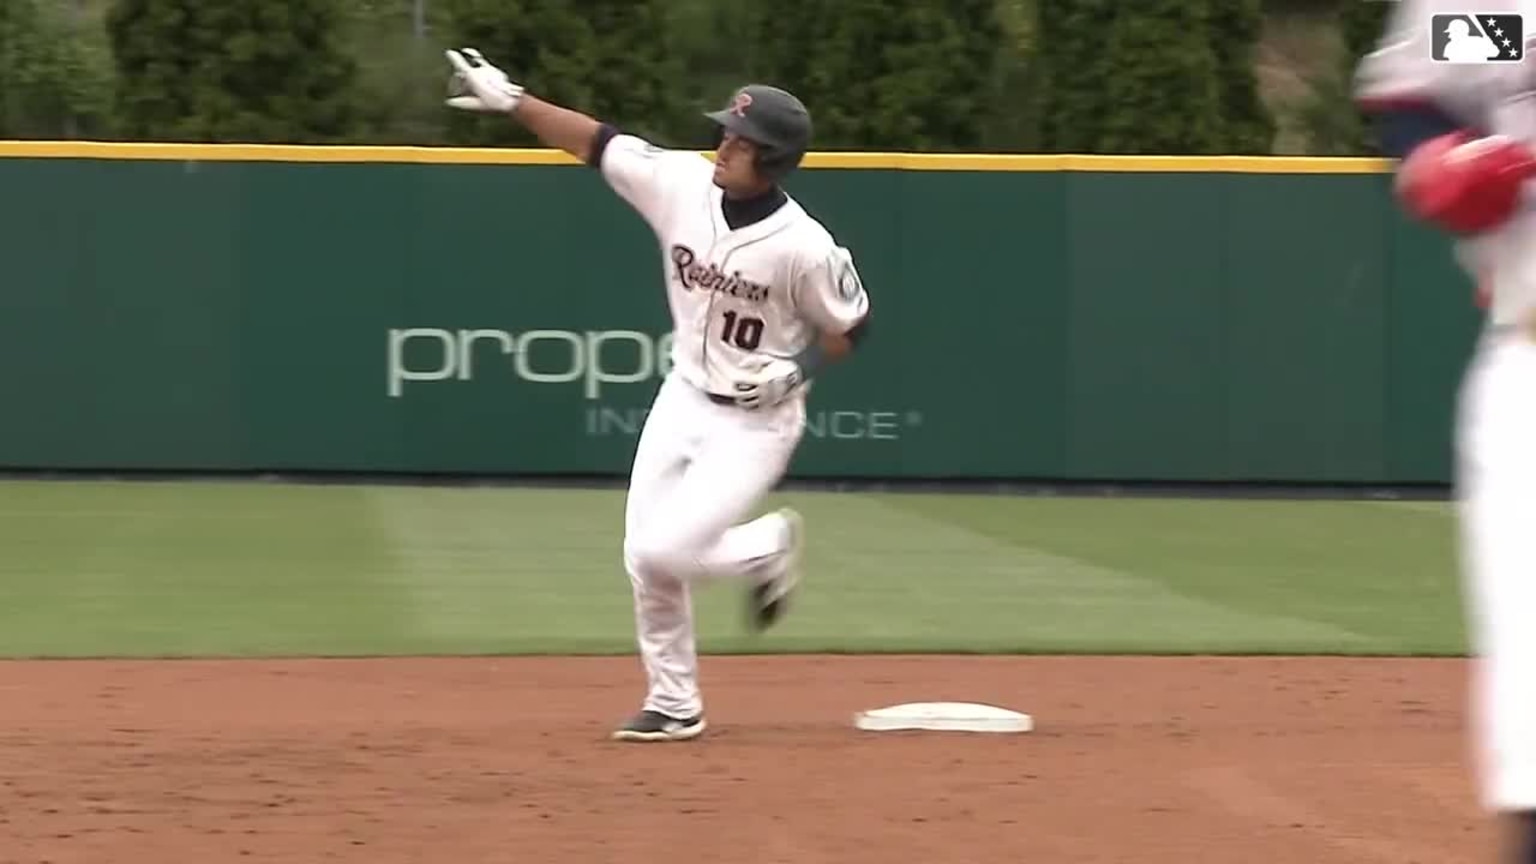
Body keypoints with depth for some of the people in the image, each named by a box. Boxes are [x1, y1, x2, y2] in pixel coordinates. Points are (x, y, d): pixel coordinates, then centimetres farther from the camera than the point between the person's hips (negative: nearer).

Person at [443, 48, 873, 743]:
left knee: (666, 551, -15)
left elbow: (849, 329, -9)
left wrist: (793, 372, -23)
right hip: (683, 398, 6)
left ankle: (769, 546, 16)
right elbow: (596, 142, -4)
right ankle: (674, 705, 22)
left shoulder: (803, 246, -23)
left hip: (755, 419, -5)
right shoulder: (683, 184, -11)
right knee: (644, 560, 4)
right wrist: (511, 100, -9)